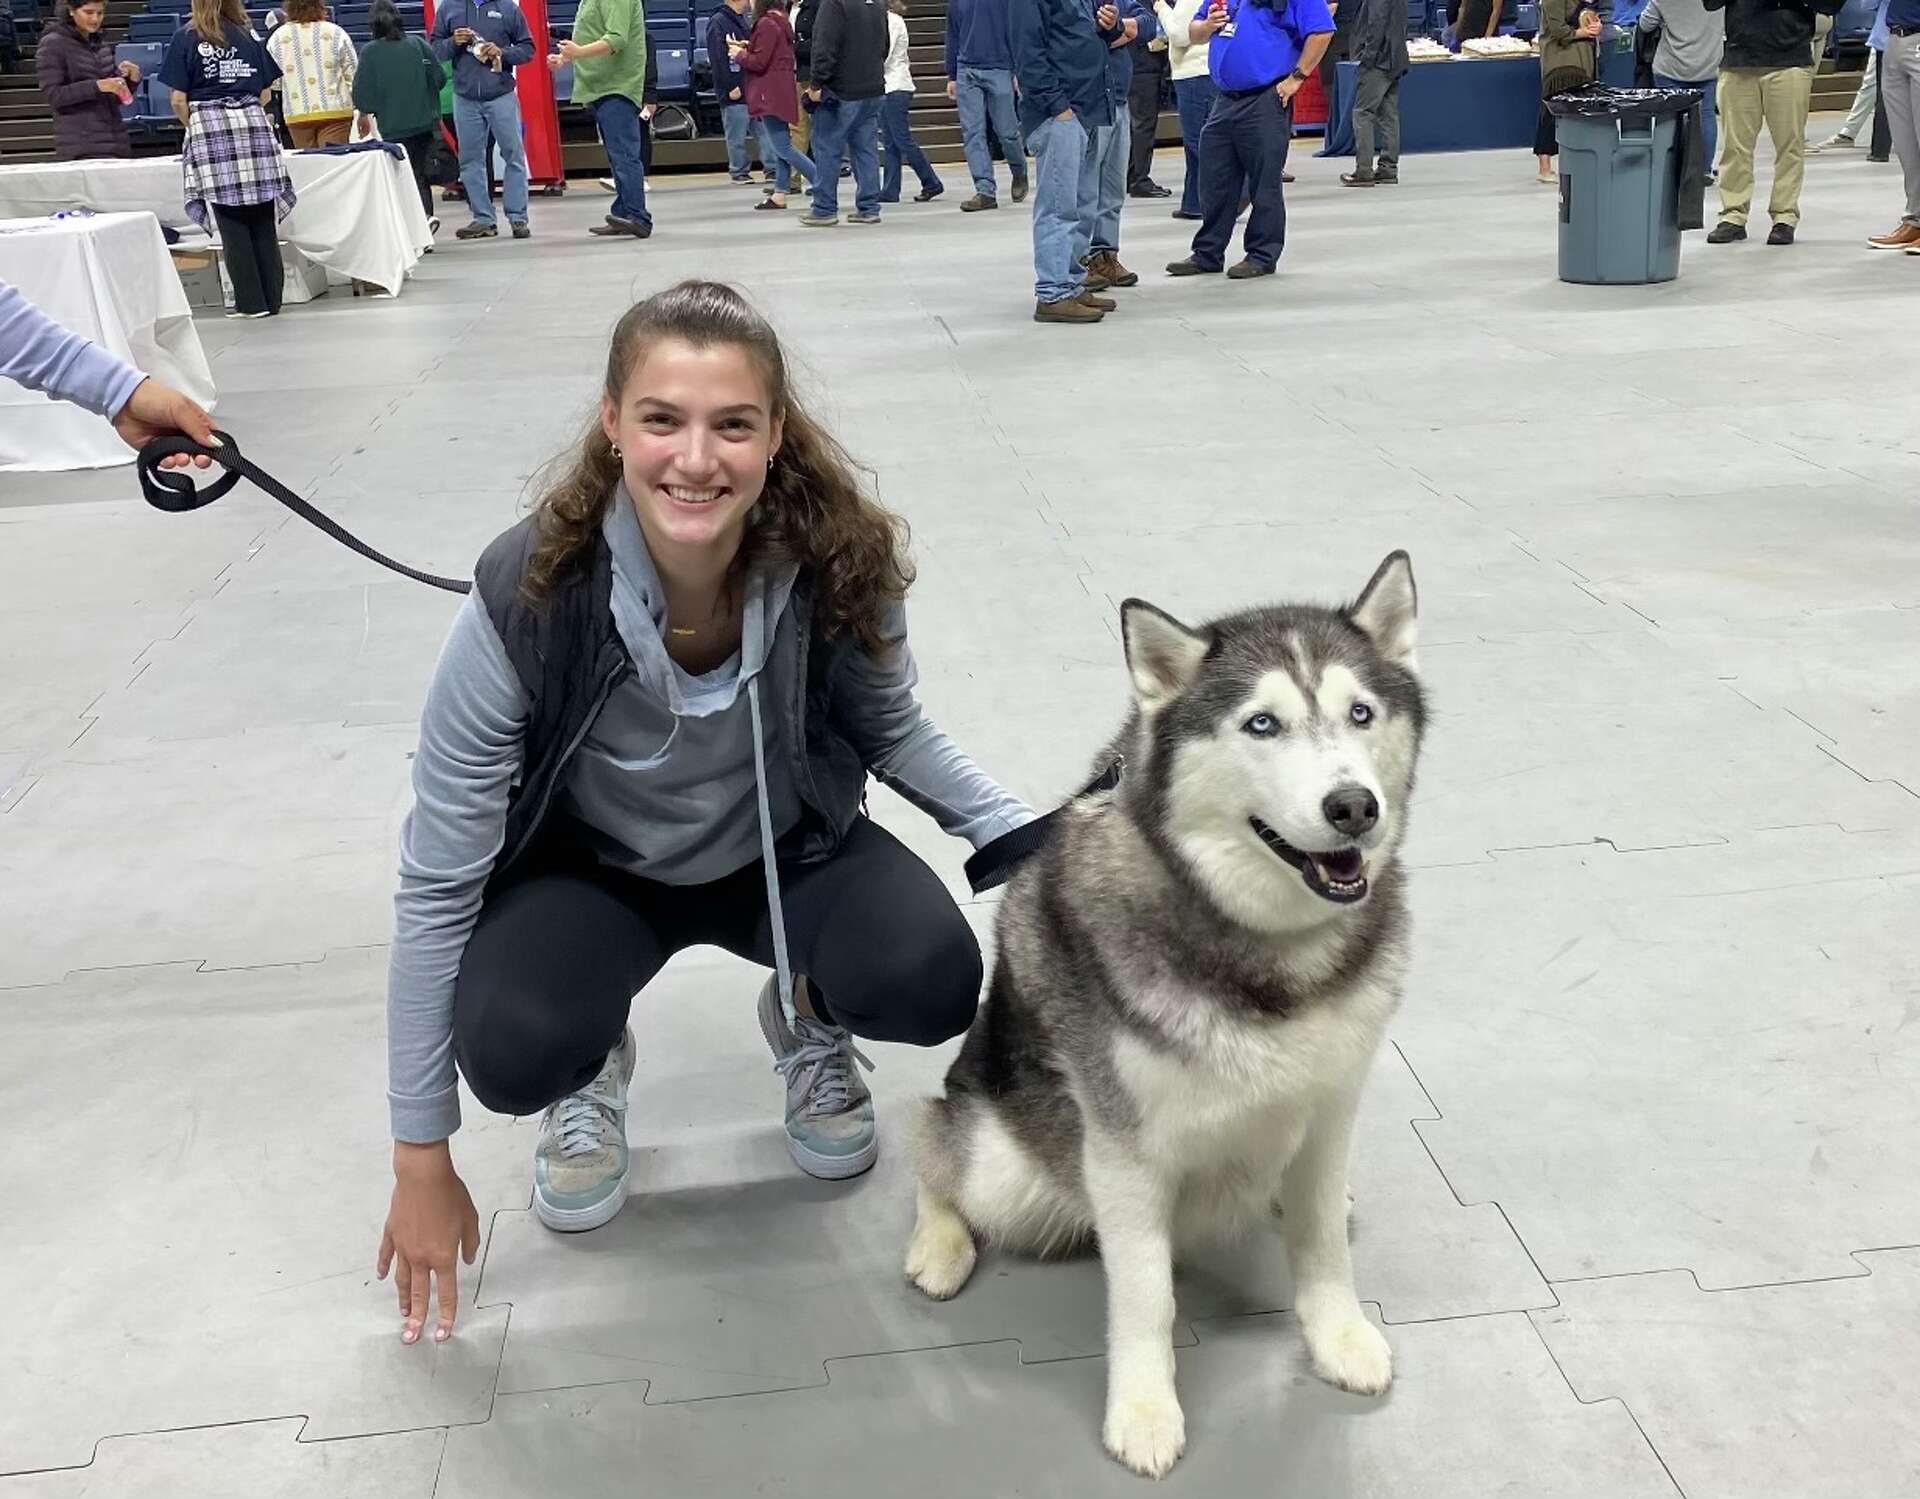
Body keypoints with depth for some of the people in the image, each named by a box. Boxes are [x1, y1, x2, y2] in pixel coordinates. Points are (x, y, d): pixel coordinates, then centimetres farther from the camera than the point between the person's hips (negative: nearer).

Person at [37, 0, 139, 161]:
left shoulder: (101, 42, 16)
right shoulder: (52, 44, -1)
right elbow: (53, 95, -9)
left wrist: (131, 78, -1)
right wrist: (96, 86, -20)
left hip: (116, 141, 5)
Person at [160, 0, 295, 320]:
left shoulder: (186, 38, 5)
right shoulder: (248, 35, 13)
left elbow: (179, 100, 1)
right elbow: (265, 92, 13)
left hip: (211, 132, -2)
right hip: (254, 125, 2)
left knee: (232, 224, 1)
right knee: (263, 222, 5)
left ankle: (251, 301, 2)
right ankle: (272, 298, 6)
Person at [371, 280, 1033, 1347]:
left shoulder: (839, 563, -25)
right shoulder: (528, 600, -30)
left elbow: (893, 734, -1)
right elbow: (437, 882, -21)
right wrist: (422, 1159, -16)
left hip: (784, 848, 2)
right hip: (588, 866, -1)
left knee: (934, 982, -25)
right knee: (511, 1052, -30)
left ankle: (807, 1023, 11)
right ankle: (592, 1070, 9)